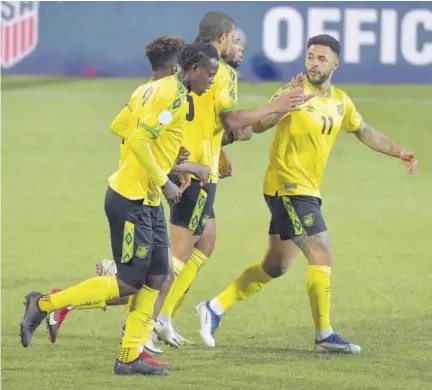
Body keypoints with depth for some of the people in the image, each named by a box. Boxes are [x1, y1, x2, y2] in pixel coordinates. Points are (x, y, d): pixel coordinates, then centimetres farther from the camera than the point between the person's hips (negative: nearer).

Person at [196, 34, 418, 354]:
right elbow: (259, 125, -24)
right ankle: (324, 336, -3)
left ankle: (215, 308, 22)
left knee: (275, 266, 13)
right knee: (322, 257, -10)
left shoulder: (341, 102, 10)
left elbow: (365, 132, 25)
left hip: (307, 192, 8)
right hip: (288, 187, -8)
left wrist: (399, 152, 21)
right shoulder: (294, 93, -13)